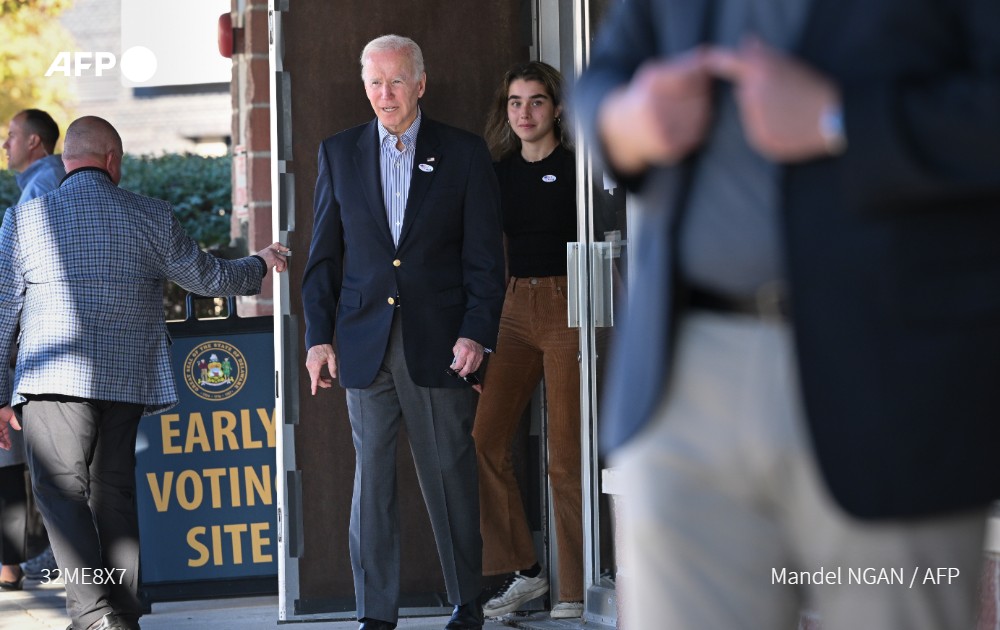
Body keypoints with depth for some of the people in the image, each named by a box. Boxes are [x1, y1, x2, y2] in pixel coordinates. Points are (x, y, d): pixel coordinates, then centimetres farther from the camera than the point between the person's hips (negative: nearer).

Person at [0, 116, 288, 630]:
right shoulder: (151, 218, 5)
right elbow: (210, 279, 16)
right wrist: (260, 265, 37)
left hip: (54, 380, -3)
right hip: (126, 384, 3)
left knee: (61, 493, -6)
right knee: (115, 494, 13)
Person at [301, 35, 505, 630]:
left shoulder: (464, 153, 4)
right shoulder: (339, 153, 10)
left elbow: (485, 256, 2)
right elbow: (323, 256, 11)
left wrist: (477, 333, -8)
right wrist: (318, 336, 2)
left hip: (439, 345, -2)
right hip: (365, 345, 2)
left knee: (452, 476, 3)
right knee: (371, 475, 1)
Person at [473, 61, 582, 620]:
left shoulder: (576, 168, -2)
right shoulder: (502, 173, 13)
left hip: (567, 307, -5)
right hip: (515, 308, 5)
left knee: (566, 453, -7)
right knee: (485, 439, -7)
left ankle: (576, 588, 0)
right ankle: (524, 571, 4)